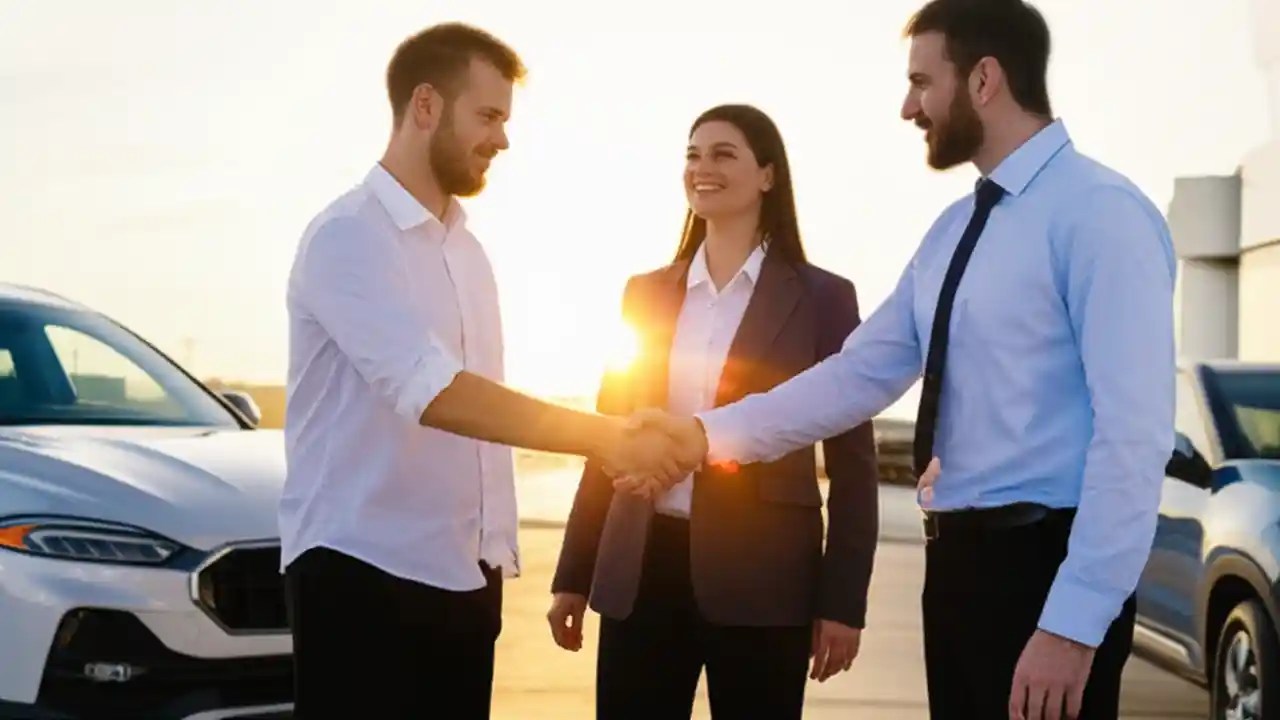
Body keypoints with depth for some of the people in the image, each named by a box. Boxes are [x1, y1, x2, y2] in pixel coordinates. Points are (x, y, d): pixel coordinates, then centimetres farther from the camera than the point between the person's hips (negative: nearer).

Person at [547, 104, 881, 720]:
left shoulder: (821, 298, 1)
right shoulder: (647, 293, 11)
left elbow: (851, 461, -1)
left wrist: (842, 599, -5)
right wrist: (573, 574, 11)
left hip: (762, 578, -3)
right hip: (642, 571, 3)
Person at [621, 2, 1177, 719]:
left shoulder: (1098, 210, -14)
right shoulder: (954, 231, 15)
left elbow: (1134, 432, -20)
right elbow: (860, 375, 12)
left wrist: (1073, 623, -24)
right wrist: (710, 433, 2)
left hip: (1043, 563, -8)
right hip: (957, 559, 8)